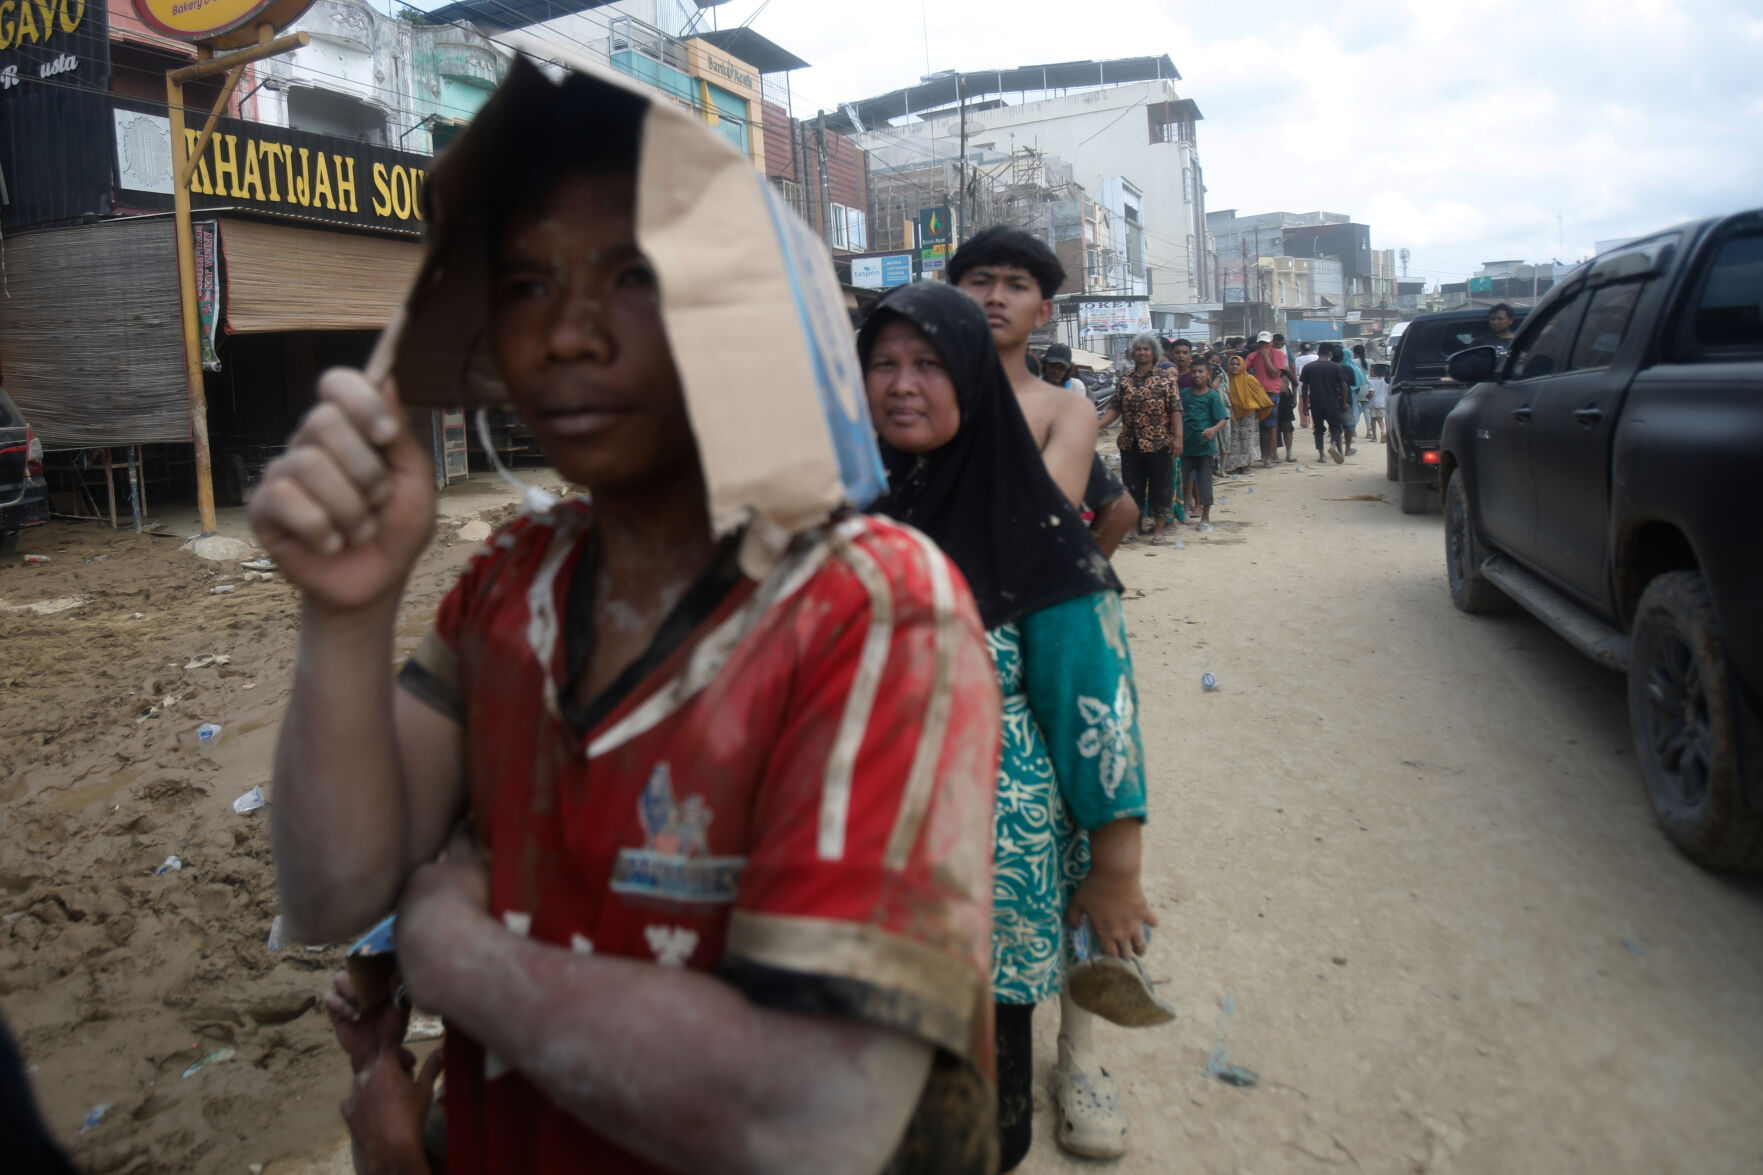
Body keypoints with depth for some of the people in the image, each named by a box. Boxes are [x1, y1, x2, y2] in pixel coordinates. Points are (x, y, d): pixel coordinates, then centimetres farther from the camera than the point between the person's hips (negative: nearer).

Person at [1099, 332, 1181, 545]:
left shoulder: (1165, 379, -1)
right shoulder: (1125, 381, 8)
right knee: (1132, 486, 10)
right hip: (1130, 444, 3)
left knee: (1160, 487, 2)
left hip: (1159, 445, -3)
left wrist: (1178, 437, -13)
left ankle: (1158, 530, 11)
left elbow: (1175, 410, -5)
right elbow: (1115, 409, 8)